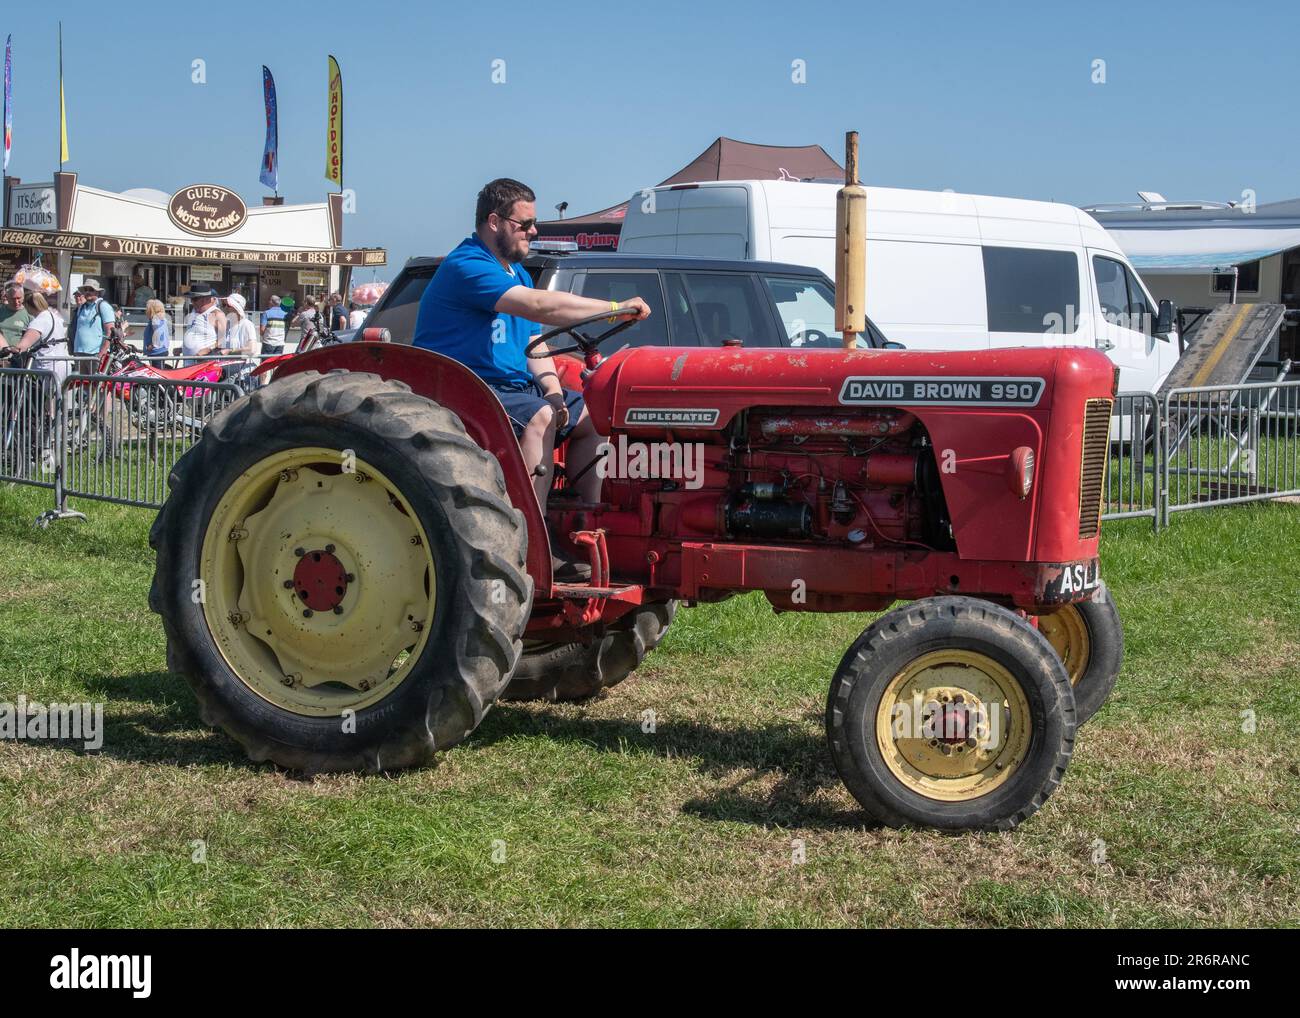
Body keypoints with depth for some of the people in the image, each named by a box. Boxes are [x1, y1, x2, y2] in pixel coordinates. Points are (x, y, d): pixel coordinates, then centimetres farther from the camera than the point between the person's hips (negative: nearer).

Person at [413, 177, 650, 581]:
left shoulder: (516, 271, 18)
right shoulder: (466, 267, -16)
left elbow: (533, 342, 19)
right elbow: (540, 306, -27)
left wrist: (552, 388, -2)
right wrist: (617, 307, -23)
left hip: (512, 383, 10)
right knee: (539, 416, -33)